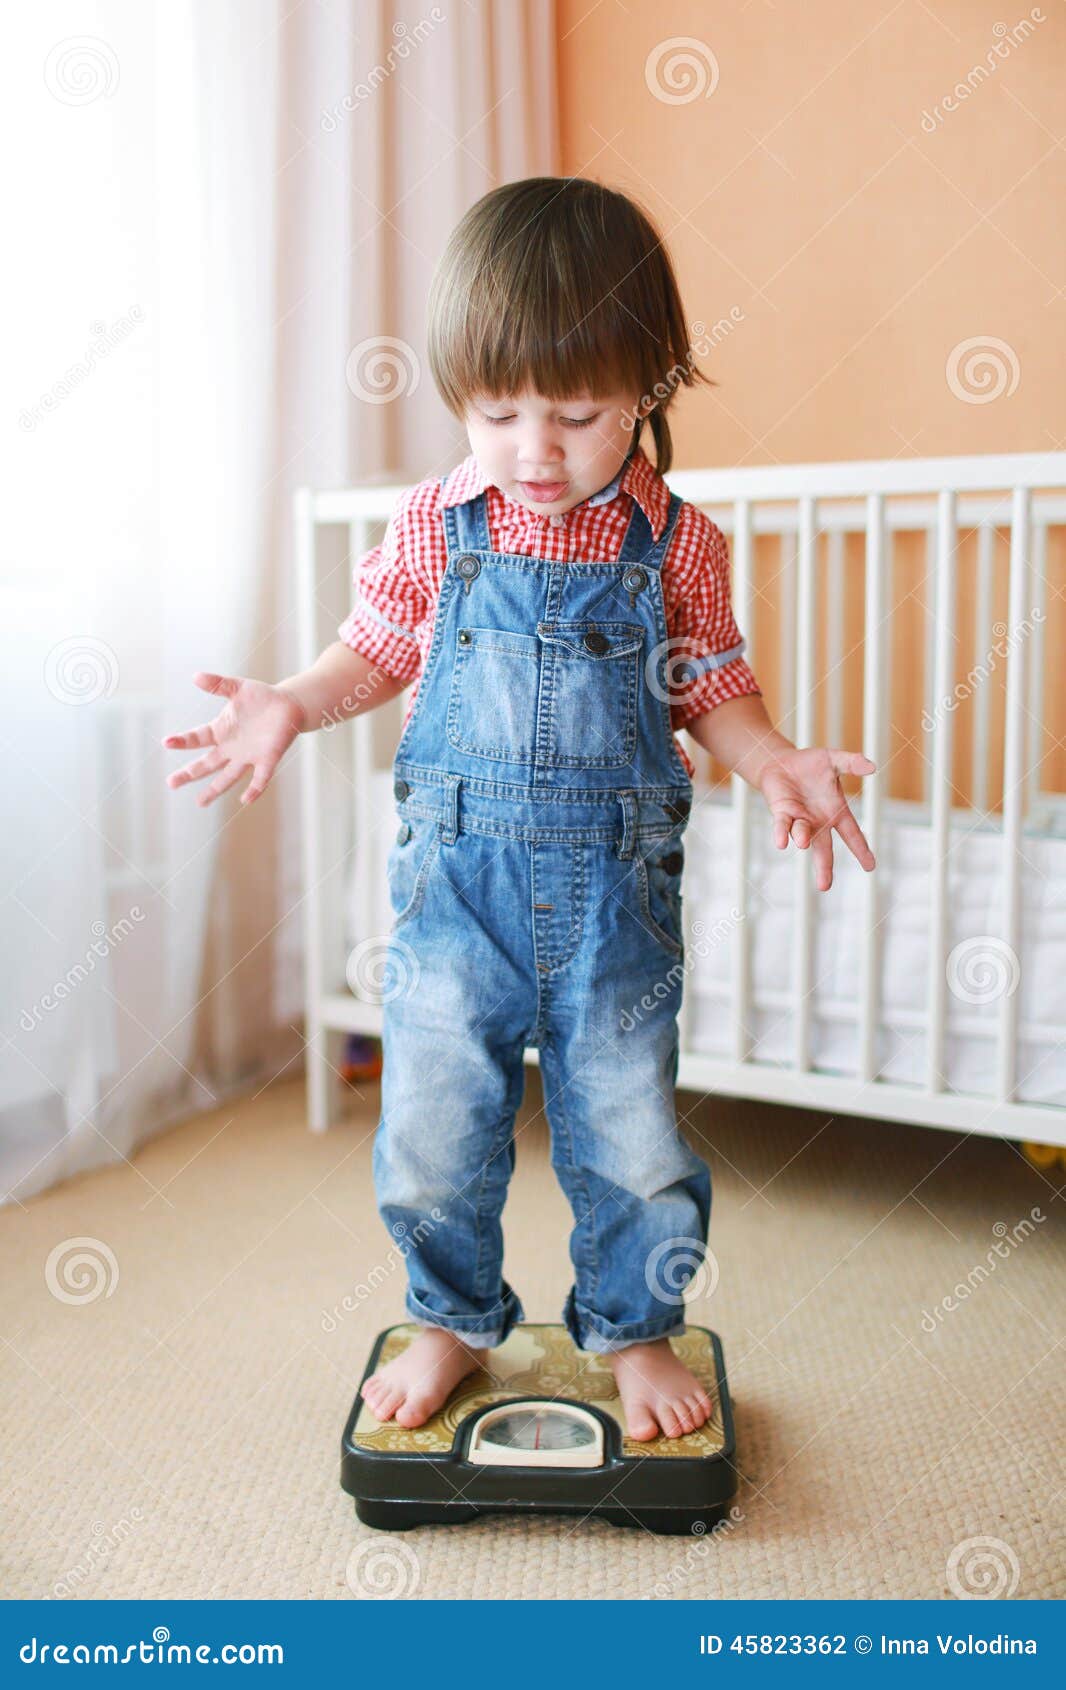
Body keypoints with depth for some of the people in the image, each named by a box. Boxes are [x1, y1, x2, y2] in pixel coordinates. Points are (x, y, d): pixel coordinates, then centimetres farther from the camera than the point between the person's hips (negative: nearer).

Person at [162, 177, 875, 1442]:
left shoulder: (676, 543, 0)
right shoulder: (435, 526, 1)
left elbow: (713, 694, 7)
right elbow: (375, 652, 12)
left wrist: (780, 765, -11)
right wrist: (288, 707, -5)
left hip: (616, 879, 0)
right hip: (456, 869, 1)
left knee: (630, 1130, 9)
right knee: (431, 1121, 6)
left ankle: (634, 1330, 34)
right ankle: (453, 1319, 33)